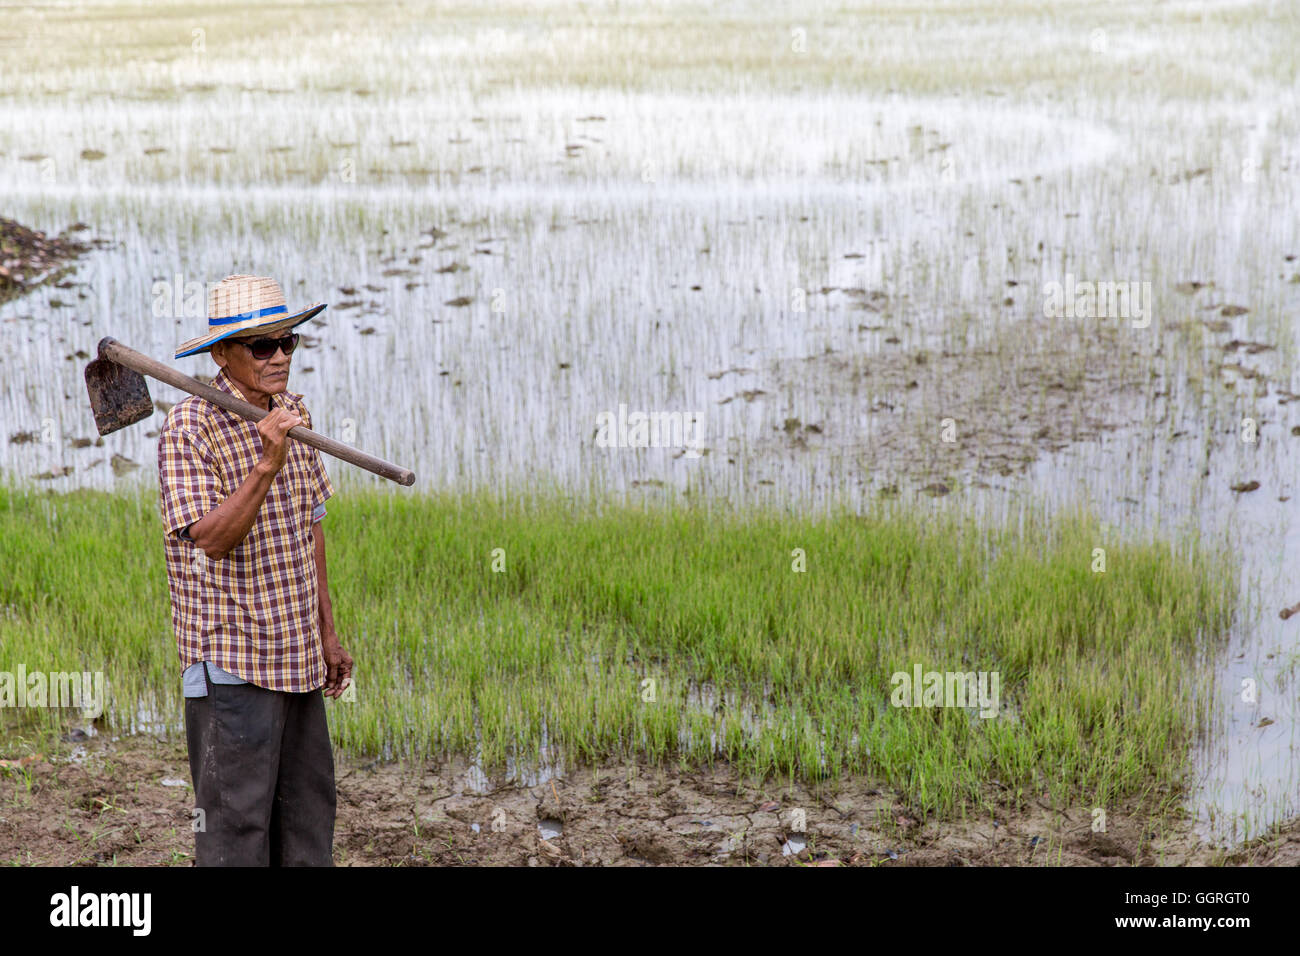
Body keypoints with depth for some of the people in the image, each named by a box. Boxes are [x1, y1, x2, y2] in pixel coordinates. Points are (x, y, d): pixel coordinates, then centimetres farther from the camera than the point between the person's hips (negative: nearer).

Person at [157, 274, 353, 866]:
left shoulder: (293, 414, 10)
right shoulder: (190, 427, -13)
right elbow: (211, 539, -23)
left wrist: (327, 633, 18)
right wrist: (265, 465, -35)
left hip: (297, 653, 8)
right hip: (232, 658, -8)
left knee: (308, 806, 14)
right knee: (236, 819, -4)